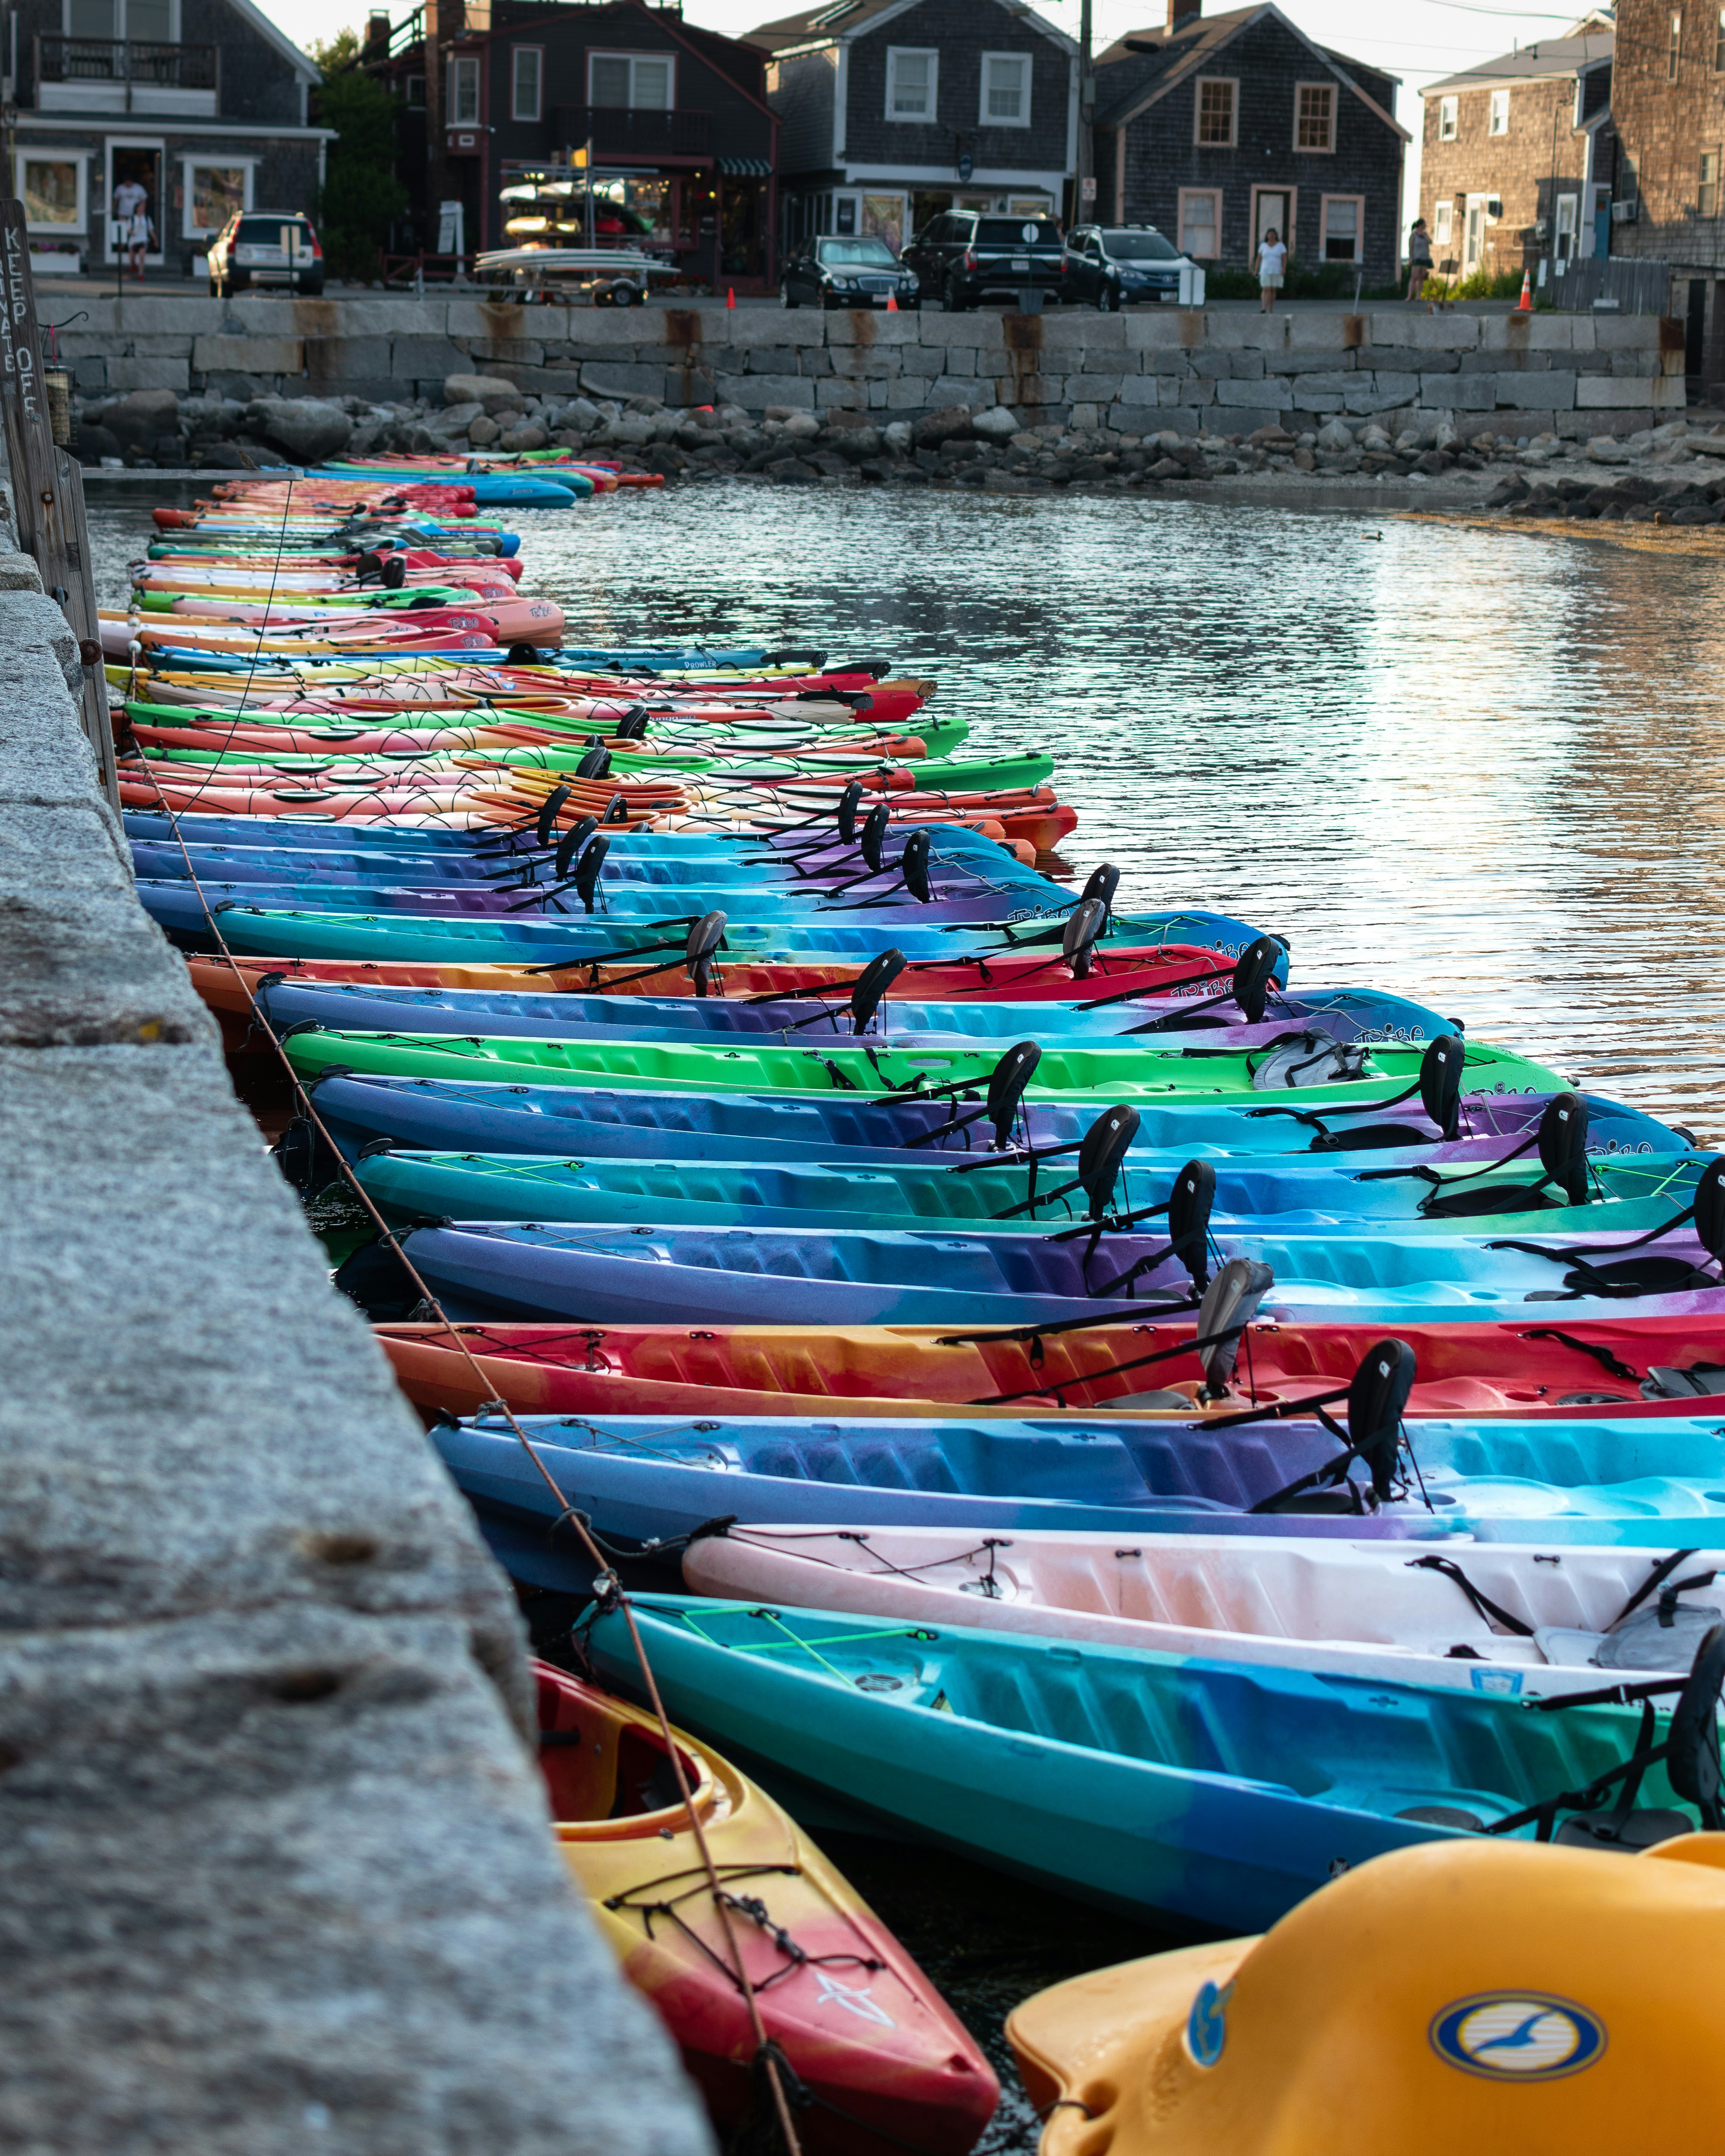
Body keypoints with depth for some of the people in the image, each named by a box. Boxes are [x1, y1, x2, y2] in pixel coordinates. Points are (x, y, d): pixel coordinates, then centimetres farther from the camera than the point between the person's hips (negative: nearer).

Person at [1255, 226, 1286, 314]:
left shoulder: (1280, 246, 2)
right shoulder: (1263, 246, 5)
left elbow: (1285, 257, -2)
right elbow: (1259, 258, 6)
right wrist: (1256, 270, 0)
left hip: (1276, 272, 1)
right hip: (1265, 272, -1)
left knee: (1273, 290, 7)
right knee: (1266, 289, -14)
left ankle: (1271, 309, 18)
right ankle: (1263, 308, -22)